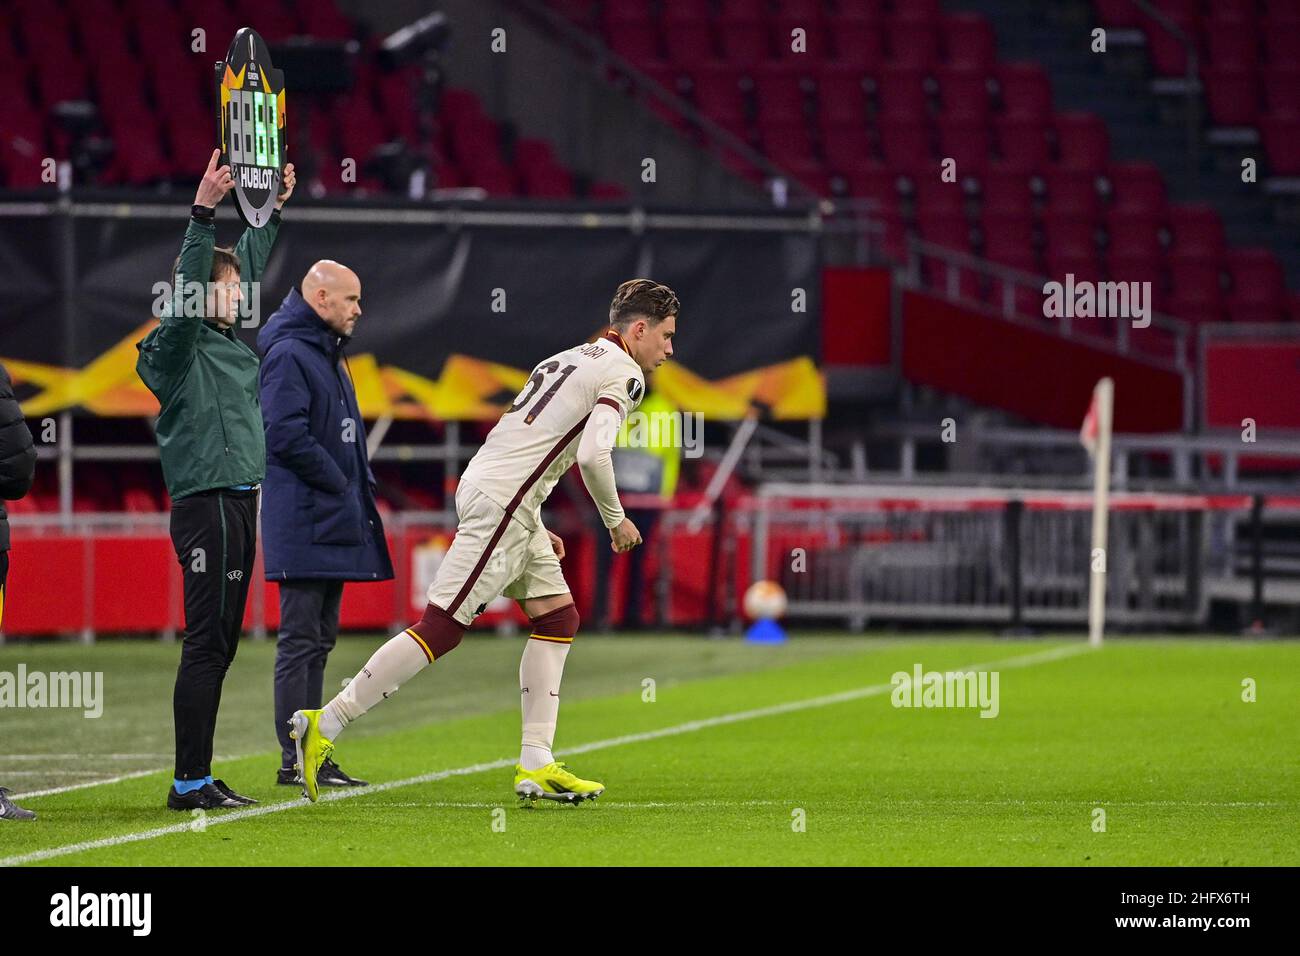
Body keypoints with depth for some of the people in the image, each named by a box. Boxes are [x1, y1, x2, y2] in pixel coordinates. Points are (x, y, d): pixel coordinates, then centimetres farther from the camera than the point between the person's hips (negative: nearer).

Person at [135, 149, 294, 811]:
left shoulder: (224, 339, 16)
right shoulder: (180, 345, -8)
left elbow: (249, 259, 30)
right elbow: (187, 289, -26)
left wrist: (274, 208, 34)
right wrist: (204, 214, -33)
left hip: (235, 502, 10)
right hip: (208, 503, -10)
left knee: (219, 644, 10)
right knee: (207, 643, -10)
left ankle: (196, 779, 13)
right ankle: (191, 782, -11)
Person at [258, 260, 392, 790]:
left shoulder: (327, 354, 19)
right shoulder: (289, 355, -12)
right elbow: (286, 434, -22)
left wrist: (360, 488, 10)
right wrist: (338, 483, -15)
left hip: (333, 524, 10)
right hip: (305, 522, -10)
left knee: (318, 641, 12)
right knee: (301, 641, -8)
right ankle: (297, 760, -7)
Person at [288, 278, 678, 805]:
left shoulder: (567, 361, 24)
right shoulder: (623, 373, -4)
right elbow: (593, 453, -18)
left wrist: (535, 529, 23)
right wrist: (616, 520, -2)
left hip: (480, 486, 10)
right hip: (502, 502, -10)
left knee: (558, 619, 12)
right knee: (441, 627, -12)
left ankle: (536, 766, 9)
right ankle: (324, 726, -13)